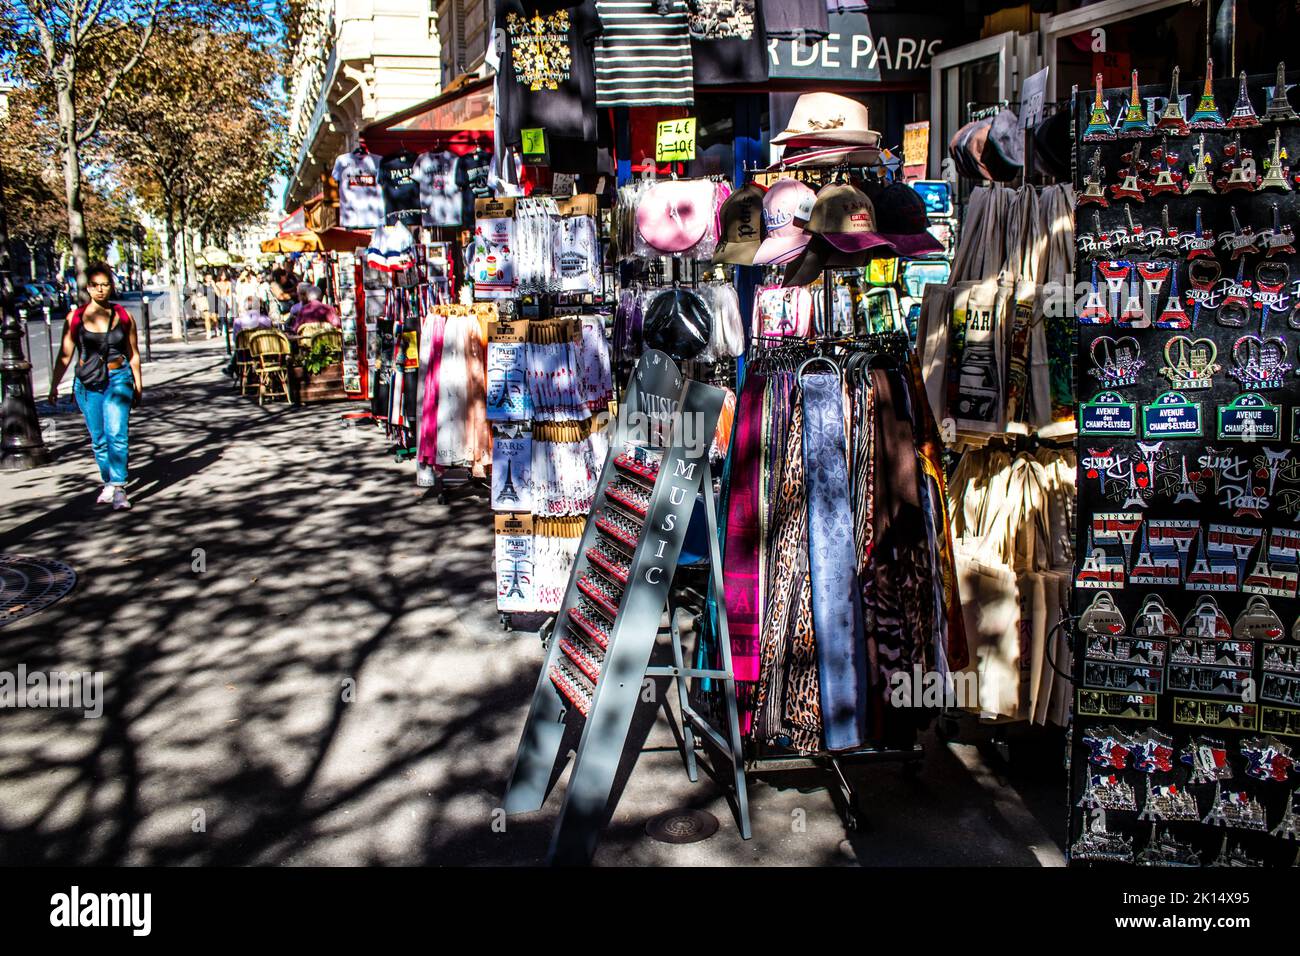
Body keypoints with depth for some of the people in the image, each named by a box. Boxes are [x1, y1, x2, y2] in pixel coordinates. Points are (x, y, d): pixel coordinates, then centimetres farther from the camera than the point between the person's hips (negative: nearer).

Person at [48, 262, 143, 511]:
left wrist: (138, 386, 13)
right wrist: (54, 386, 3)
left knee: (116, 433, -14)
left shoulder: (123, 316, 3)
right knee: (98, 439, 9)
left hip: (119, 379, -2)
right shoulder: (76, 318, 3)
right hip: (87, 383, 2)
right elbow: (65, 355, 6)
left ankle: (119, 488, -16)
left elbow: (134, 354, 11)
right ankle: (108, 484, 23)